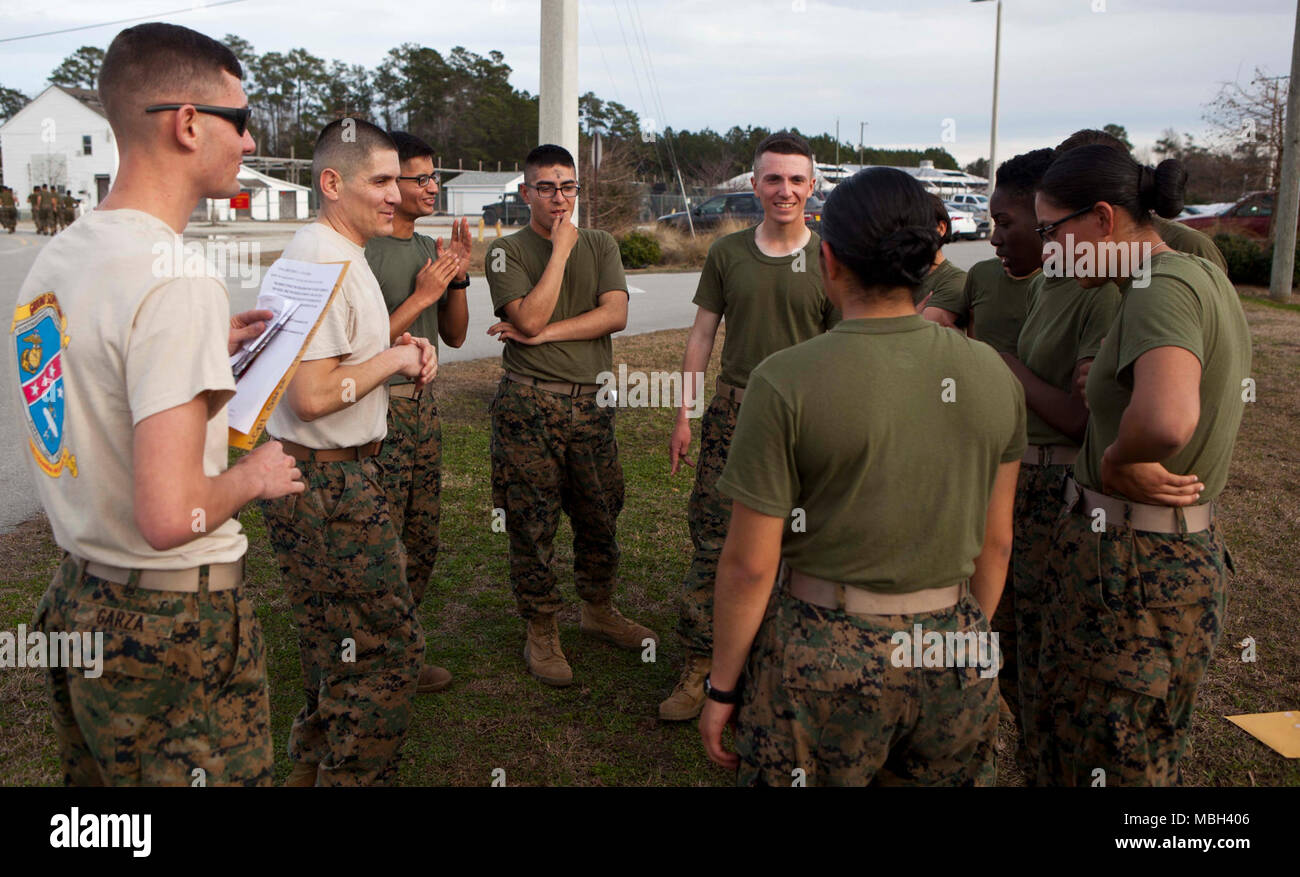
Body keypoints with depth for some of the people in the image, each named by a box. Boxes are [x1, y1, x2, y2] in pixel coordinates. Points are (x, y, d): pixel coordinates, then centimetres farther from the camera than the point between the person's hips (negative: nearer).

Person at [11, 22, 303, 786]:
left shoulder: (55, 261, 5)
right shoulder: (176, 280, -24)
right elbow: (171, 515, -30)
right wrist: (253, 476, -11)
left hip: (77, 607, 9)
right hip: (175, 630, -9)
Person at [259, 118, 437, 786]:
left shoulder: (344, 252, 14)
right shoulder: (320, 261, -20)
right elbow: (312, 395, -27)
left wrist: (401, 352, 7)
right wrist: (395, 359, -13)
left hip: (340, 476, 11)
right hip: (327, 484, -11)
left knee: (337, 643, 22)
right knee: (386, 648, -4)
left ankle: (314, 766, 37)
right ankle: (353, 775, 10)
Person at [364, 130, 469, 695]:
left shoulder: (429, 248, 12)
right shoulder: (360, 251, -12)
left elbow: (454, 336, 14)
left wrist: (458, 278, -1)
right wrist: (421, 295, -17)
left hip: (422, 407, 8)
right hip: (377, 410, -8)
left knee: (421, 545, 14)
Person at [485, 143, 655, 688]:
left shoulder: (601, 245, 11)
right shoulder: (507, 251, 0)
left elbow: (615, 314, -5)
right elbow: (530, 317, -16)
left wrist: (544, 332, -12)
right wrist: (560, 249, -11)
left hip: (591, 402, 4)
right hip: (529, 403, -3)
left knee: (600, 515, 13)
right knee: (531, 523, 2)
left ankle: (598, 610, 33)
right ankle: (541, 633, 15)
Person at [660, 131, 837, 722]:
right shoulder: (727, 253, 6)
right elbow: (702, 335, 9)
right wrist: (684, 413, 5)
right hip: (733, 412, 1)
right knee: (712, 541, 0)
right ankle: (697, 667, 11)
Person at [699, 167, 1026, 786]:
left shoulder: (785, 382, -16)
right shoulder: (992, 375, -2)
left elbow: (750, 563, -13)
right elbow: (996, 540, 6)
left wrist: (722, 688, -1)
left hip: (825, 659, -4)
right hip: (955, 662, 4)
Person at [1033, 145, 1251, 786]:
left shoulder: (1163, 291, -22)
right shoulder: (1203, 277, 9)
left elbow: (1166, 420, -42)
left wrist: (1114, 460, -23)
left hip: (1131, 562, -10)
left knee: (1107, 762, 6)